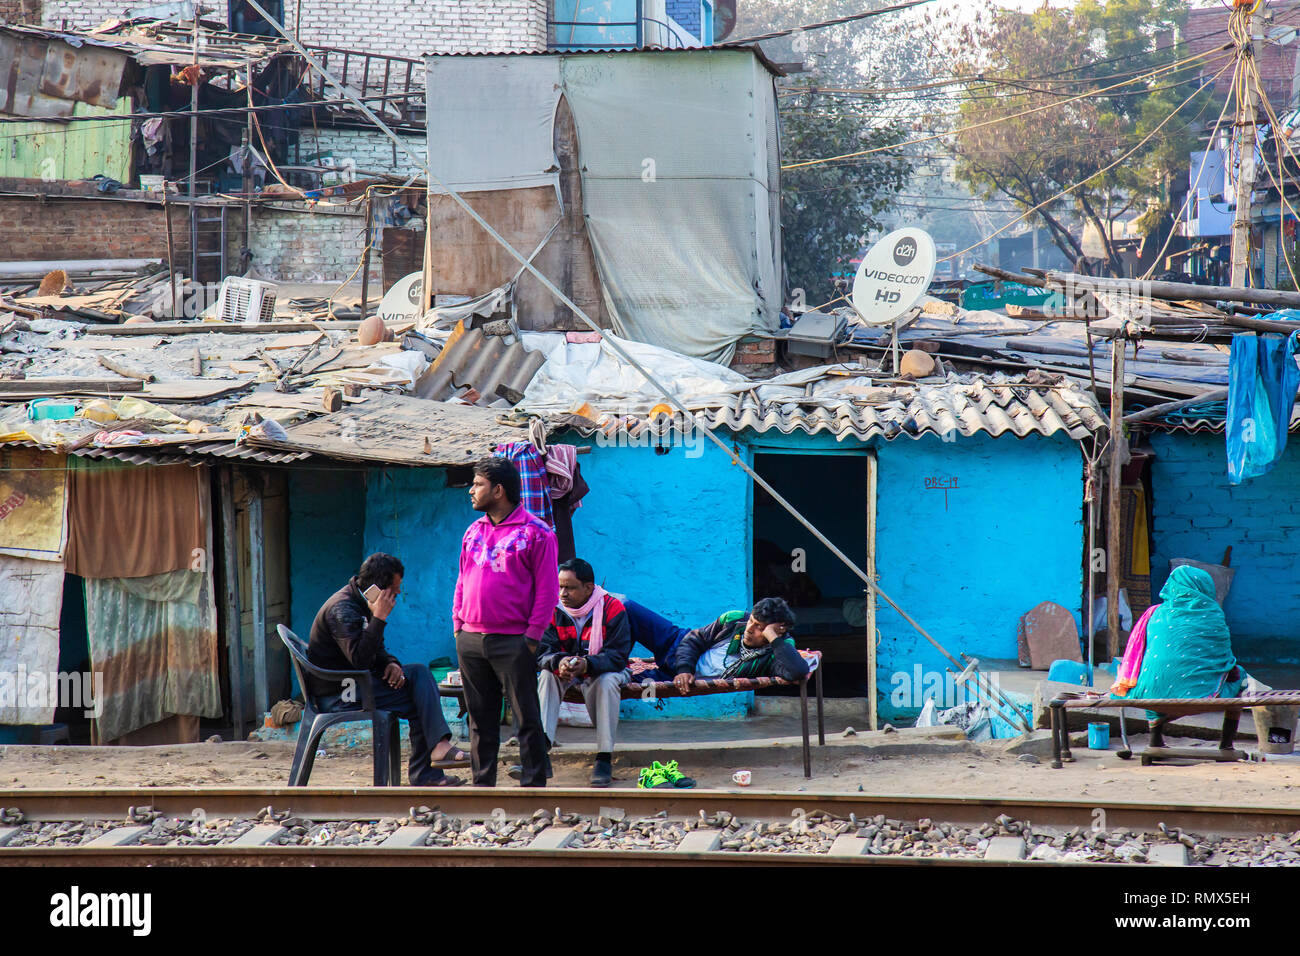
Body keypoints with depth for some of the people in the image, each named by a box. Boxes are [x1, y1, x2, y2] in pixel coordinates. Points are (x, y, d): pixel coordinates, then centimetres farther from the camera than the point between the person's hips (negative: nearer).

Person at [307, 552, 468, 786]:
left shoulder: (360, 602, 10)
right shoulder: (342, 609, -22)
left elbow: (375, 650, 18)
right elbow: (360, 659, -32)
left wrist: (391, 663, -5)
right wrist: (379, 618, -30)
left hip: (357, 681, 10)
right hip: (338, 694, -10)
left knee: (419, 672, -4)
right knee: (419, 704, -13)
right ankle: (422, 775, -8)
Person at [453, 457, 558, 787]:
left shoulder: (536, 532, -4)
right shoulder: (474, 532, 14)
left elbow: (547, 589, -6)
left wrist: (532, 635, -11)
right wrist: (458, 622, 9)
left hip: (513, 642, -6)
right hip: (470, 639, 6)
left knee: (527, 717, -2)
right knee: (480, 718, 10)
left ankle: (533, 784, 2)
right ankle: (483, 782, 17)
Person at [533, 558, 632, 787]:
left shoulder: (612, 609, -18)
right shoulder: (554, 609, -8)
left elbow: (618, 656, -23)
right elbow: (543, 652, -14)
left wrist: (587, 665, -42)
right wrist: (559, 662, -39)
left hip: (606, 671, -3)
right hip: (566, 673, 3)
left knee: (608, 681, -36)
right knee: (548, 674, -27)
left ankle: (604, 758, -32)